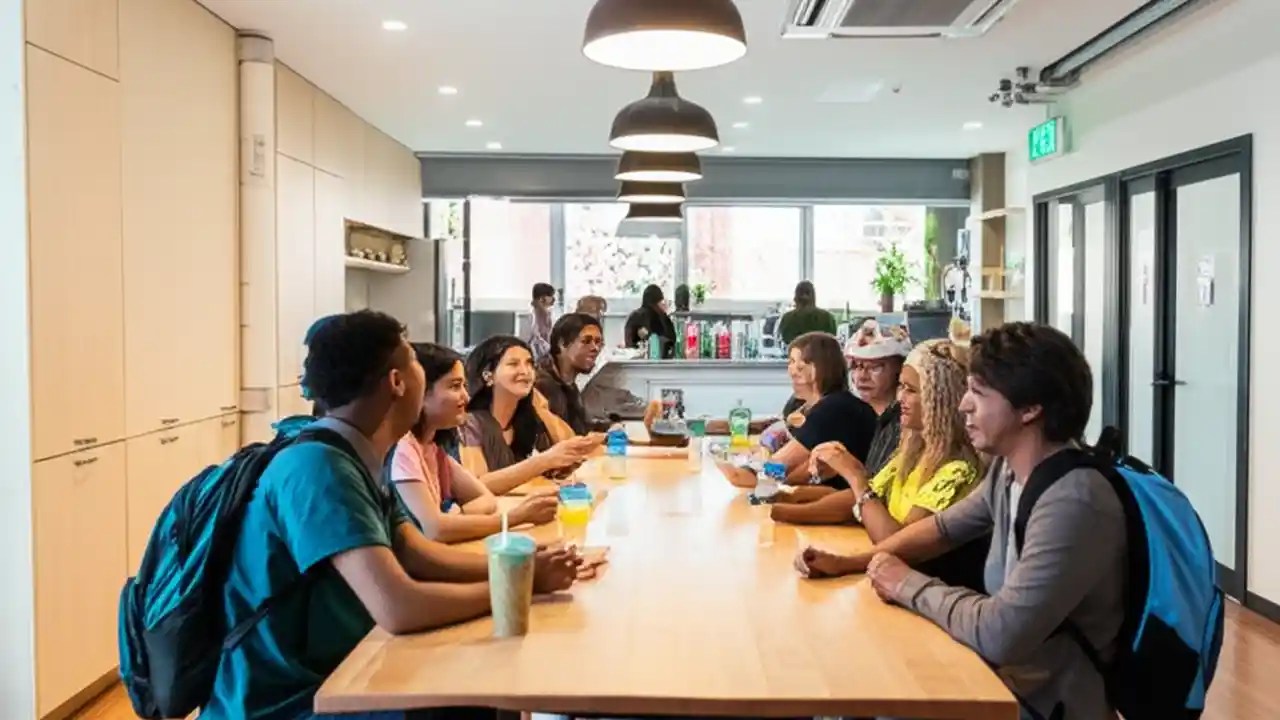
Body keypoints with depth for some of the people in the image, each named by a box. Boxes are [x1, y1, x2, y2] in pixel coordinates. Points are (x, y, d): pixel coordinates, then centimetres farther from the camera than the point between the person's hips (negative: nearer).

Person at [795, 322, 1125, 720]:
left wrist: (909, 585, -16)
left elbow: (999, 634, -33)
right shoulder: (1009, 470, -1)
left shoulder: (1072, 505, -30)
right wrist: (849, 563, 4)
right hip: (1008, 674, 7)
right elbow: (944, 527, 15)